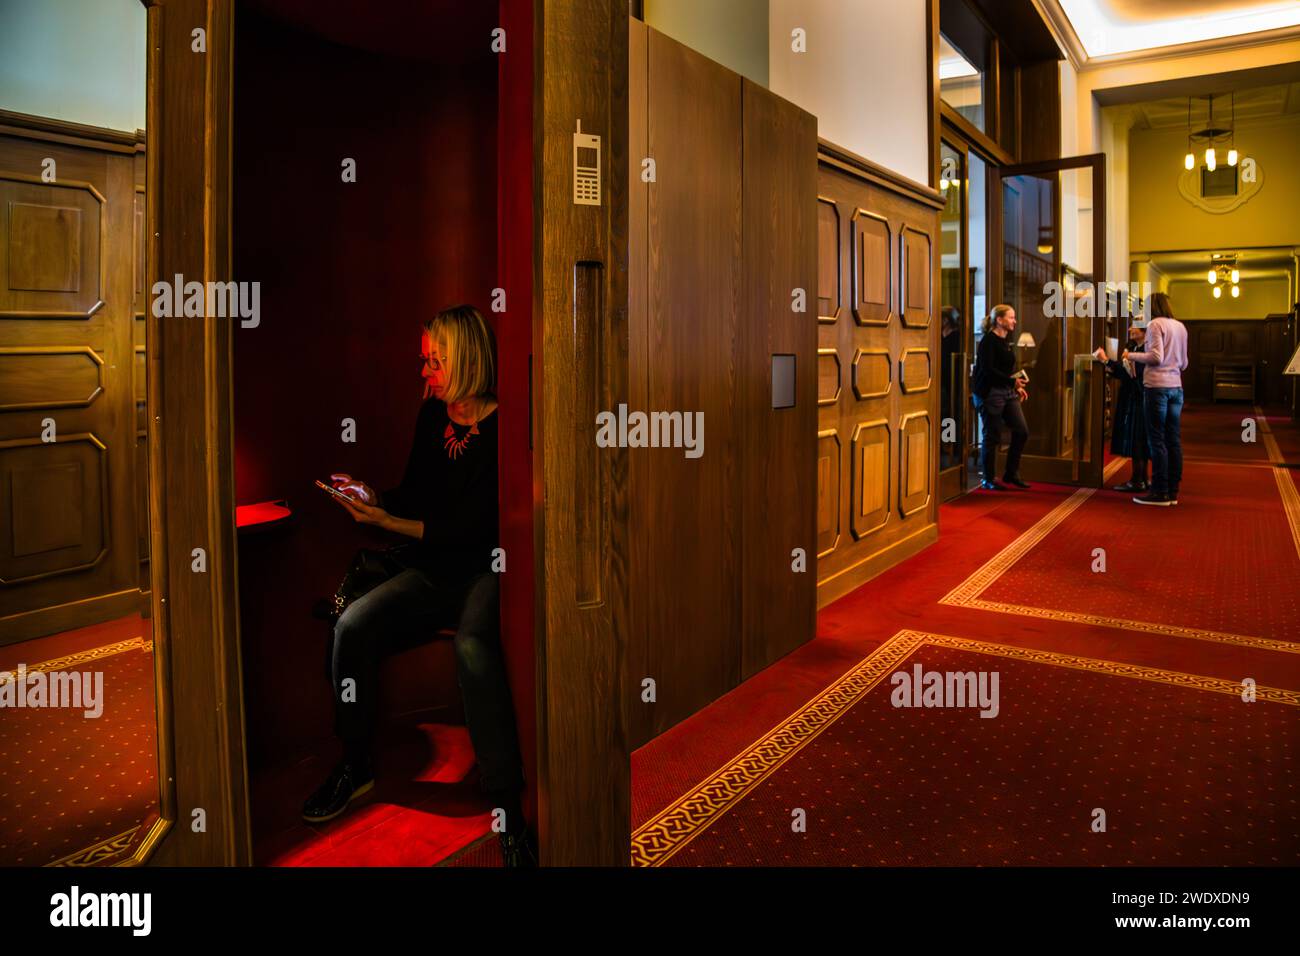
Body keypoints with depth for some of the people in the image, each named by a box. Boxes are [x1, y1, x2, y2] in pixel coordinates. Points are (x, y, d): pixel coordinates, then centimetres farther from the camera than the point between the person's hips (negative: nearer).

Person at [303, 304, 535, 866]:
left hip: (484, 572, -6)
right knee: (352, 626, -17)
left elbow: (471, 530, -16)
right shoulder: (433, 415, 10)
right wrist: (372, 497, 0)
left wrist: (385, 521, -16)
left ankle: (508, 809, -29)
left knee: (472, 649, -37)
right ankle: (354, 766, 4)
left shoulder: (501, 428, -13)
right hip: (431, 572, 7)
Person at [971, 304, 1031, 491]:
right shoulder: (988, 341, -11)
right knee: (992, 436, -1)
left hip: (1007, 392, 8)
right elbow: (988, 370, -20)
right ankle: (988, 480, 11)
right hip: (990, 393, -8)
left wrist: (1017, 387, 10)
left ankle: (1011, 474, 18)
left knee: (1022, 432, 5)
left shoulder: (1006, 340, 15)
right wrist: (1012, 381, -24)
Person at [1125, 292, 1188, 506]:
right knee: (1174, 441, 8)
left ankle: (1160, 492, -2)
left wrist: (1131, 355, -4)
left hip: (1157, 386, -7)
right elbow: (1183, 363, 18)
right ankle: (1173, 491, 12)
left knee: (1157, 441, -3)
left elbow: (1156, 357, -16)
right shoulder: (1180, 326, 14)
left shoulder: (1156, 324, -6)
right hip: (1176, 386, 7)